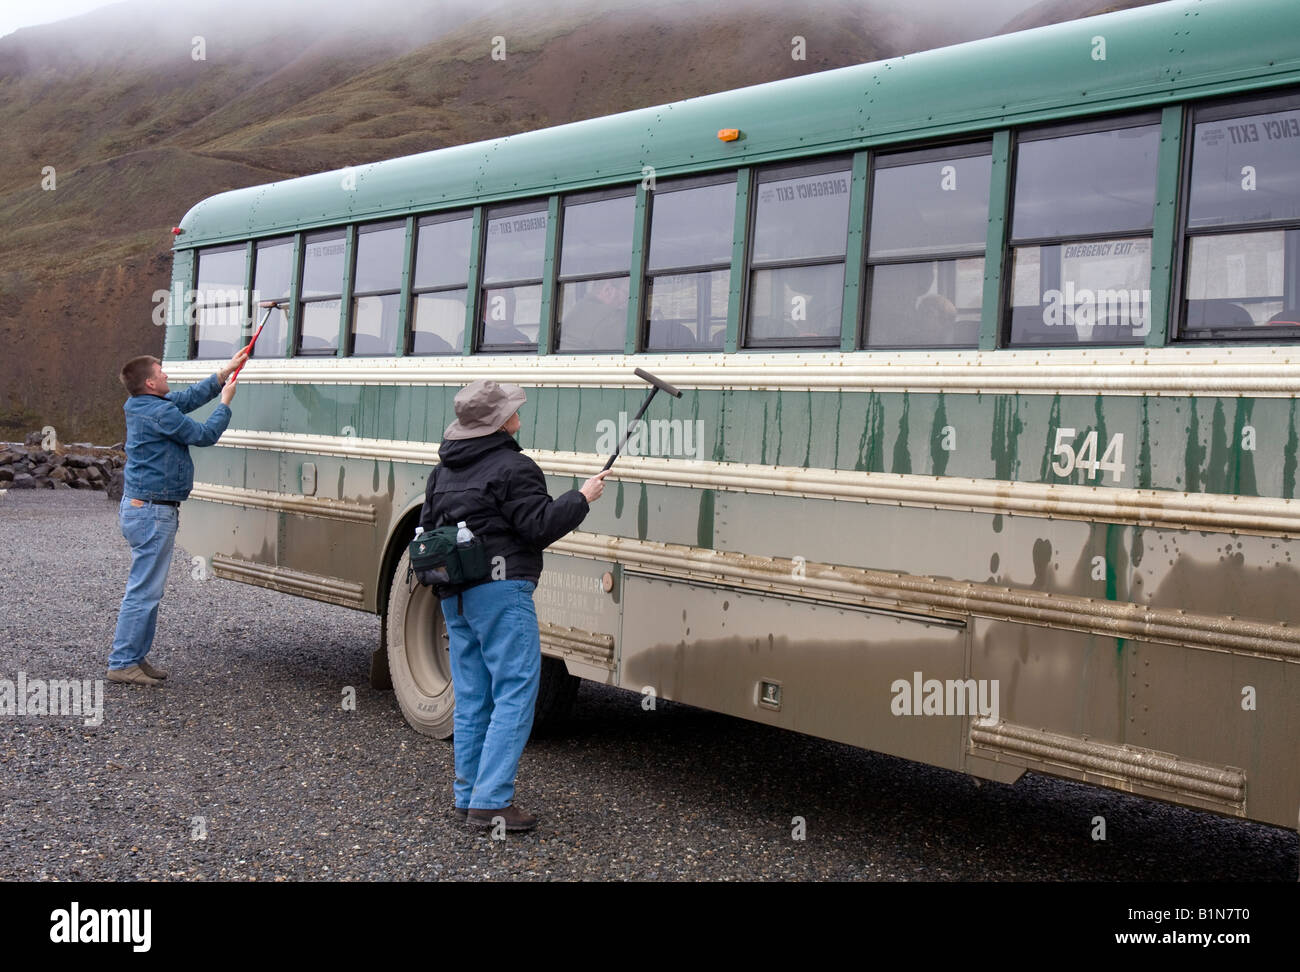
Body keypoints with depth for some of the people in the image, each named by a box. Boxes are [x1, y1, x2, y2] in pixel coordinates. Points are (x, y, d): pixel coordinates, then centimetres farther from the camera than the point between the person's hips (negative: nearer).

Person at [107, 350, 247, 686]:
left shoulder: (141, 406, 11)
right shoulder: (159, 412, -19)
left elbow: (190, 397, 20)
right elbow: (204, 435, -11)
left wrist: (225, 372, 21)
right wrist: (226, 403, 3)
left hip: (138, 507, 10)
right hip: (153, 513, -10)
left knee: (147, 588, 15)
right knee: (144, 590, -6)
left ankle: (136, 658, 20)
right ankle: (122, 663, -2)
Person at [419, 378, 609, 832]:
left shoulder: (443, 470, 17)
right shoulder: (512, 468, -10)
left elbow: (427, 527, 22)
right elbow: (540, 525, -14)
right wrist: (581, 498, -2)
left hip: (453, 596, 9)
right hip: (500, 592, -9)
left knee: (472, 697, 14)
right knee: (515, 693, -6)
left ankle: (467, 794, 19)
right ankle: (491, 801, -10)